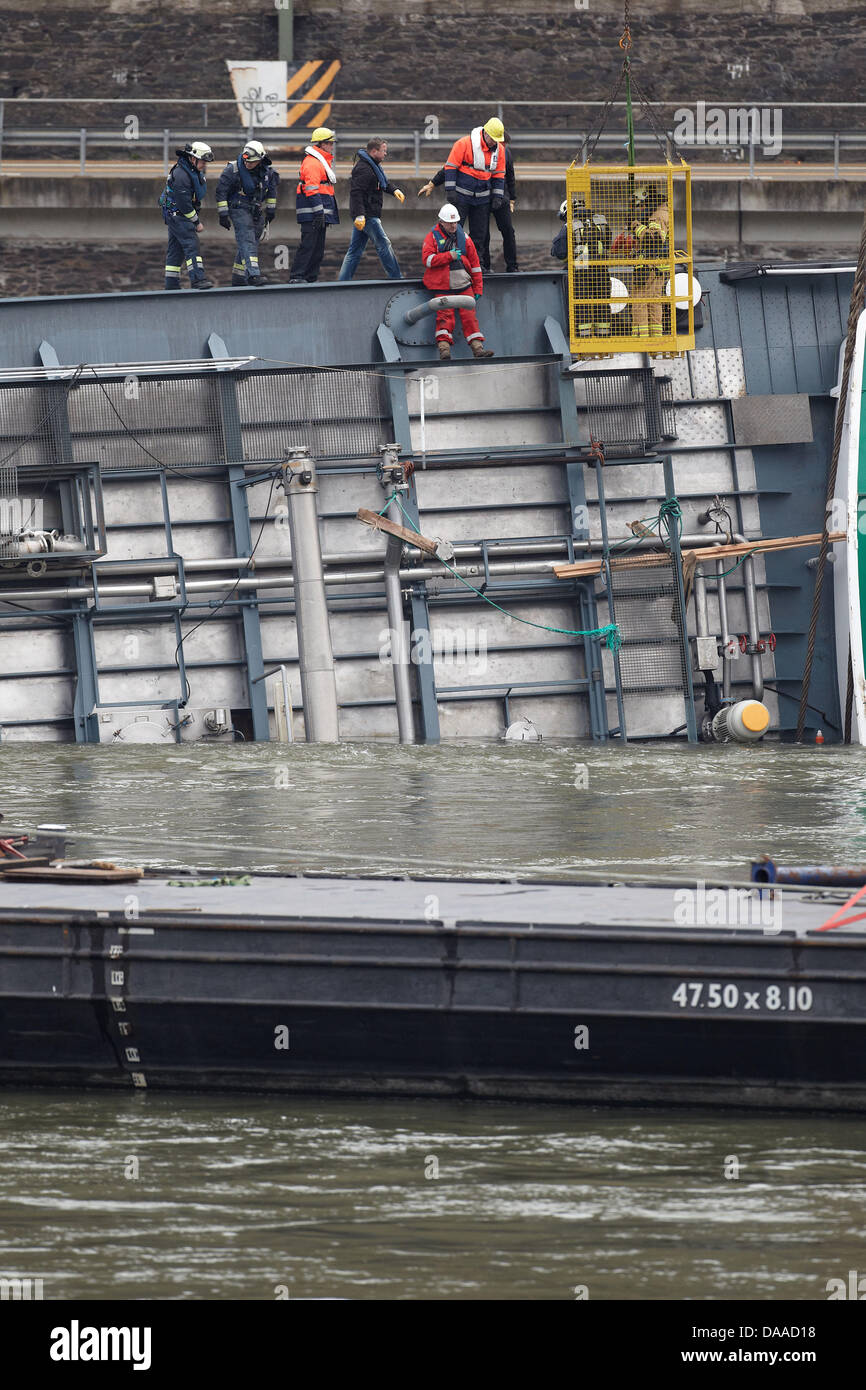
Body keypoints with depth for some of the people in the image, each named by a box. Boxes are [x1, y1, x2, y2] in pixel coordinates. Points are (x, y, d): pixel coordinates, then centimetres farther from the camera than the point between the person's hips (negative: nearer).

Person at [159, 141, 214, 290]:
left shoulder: (195, 171, 10)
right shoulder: (181, 175, -23)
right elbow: (184, 203, -23)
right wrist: (197, 222, -15)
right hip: (177, 214, -10)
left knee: (176, 249, 11)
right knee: (191, 244, -18)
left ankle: (171, 284, 14)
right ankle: (197, 280, -26)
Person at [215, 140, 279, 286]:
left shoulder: (267, 171, -1)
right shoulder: (233, 170, -15)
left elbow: (271, 190, 17)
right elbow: (221, 192, -10)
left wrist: (271, 210, 20)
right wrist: (223, 214, -11)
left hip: (257, 212, 6)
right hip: (239, 209, -6)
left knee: (253, 243, 8)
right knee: (247, 241, -19)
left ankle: (238, 277, 17)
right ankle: (253, 274, -31)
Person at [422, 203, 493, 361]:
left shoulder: (464, 238, 10)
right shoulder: (432, 237, 1)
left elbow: (474, 263, 12)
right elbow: (427, 259, -11)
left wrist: (478, 288, 8)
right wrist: (449, 256, -16)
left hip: (464, 285, 3)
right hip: (442, 287, -3)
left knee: (470, 316, -3)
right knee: (445, 316, -13)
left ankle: (477, 348, -6)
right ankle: (444, 348, -18)